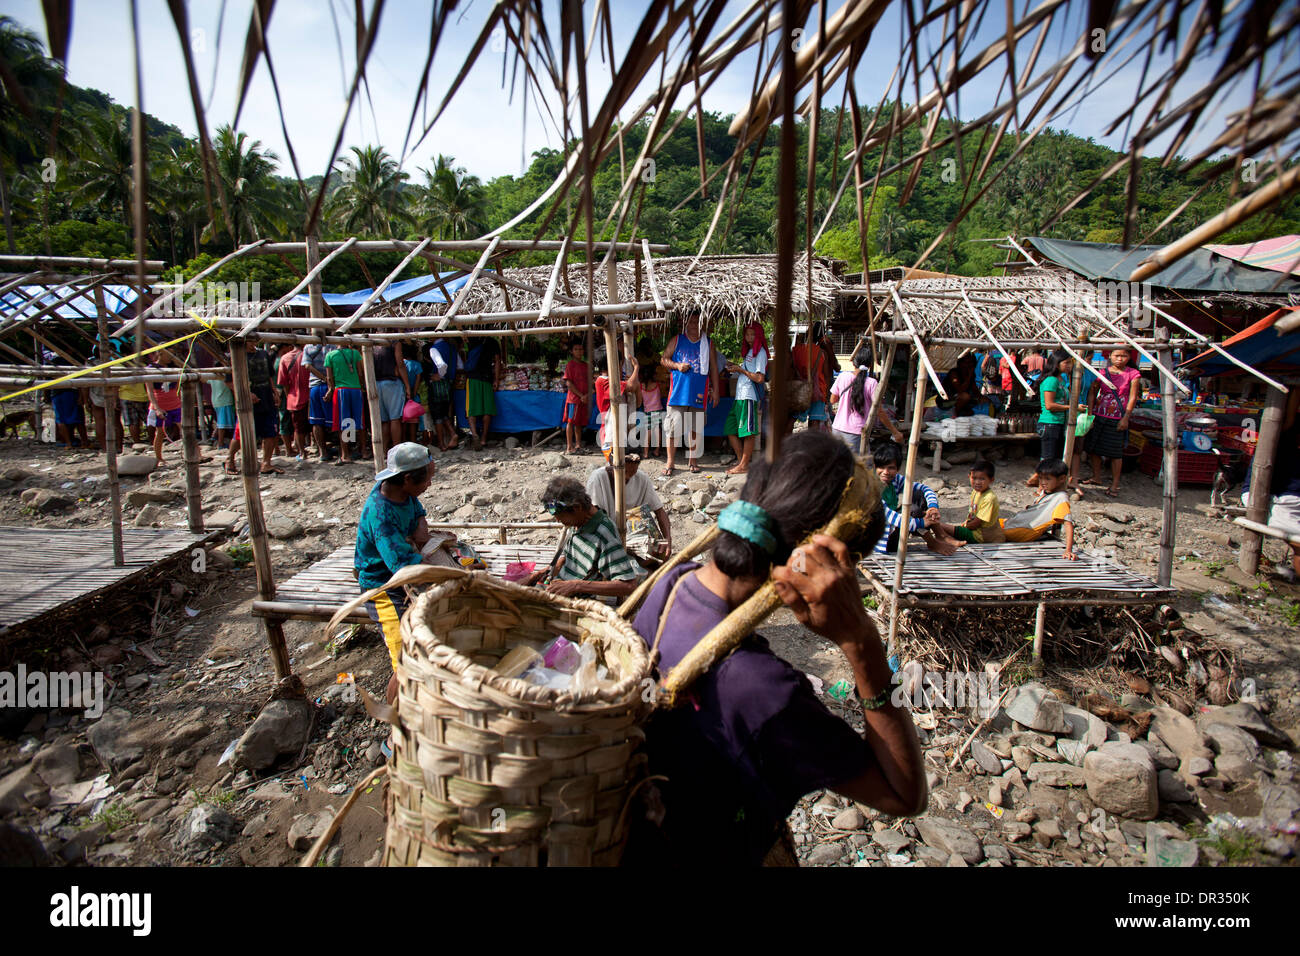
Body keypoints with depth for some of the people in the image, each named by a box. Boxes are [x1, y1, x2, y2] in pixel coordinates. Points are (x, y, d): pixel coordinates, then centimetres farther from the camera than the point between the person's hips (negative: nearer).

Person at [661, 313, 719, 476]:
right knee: (672, 426, -3)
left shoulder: (708, 343, 10)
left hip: (699, 394, 1)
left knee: (695, 428, 6)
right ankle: (670, 461, 5)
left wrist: (715, 391, 7)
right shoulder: (676, 340, 8)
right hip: (678, 391, -1)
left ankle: (692, 460, 19)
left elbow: (713, 369, 11)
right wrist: (677, 365, -10)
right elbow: (663, 359, 9)